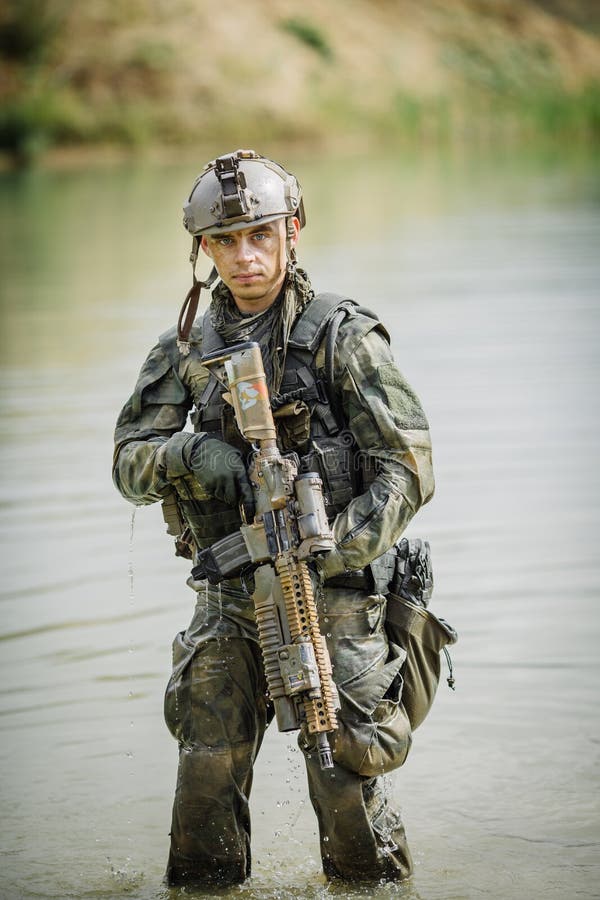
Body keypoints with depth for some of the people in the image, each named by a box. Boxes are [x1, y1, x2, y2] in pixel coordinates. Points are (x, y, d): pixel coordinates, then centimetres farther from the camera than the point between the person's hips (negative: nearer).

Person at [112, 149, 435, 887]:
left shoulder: (342, 336, -7)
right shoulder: (188, 347, 8)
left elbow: (407, 469, -12)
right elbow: (128, 465, 8)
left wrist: (324, 556, -23)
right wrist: (188, 452, -15)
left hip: (333, 600, -4)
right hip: (228, 600, 4)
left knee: (346, 781, -3)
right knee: (206, 775, 1)